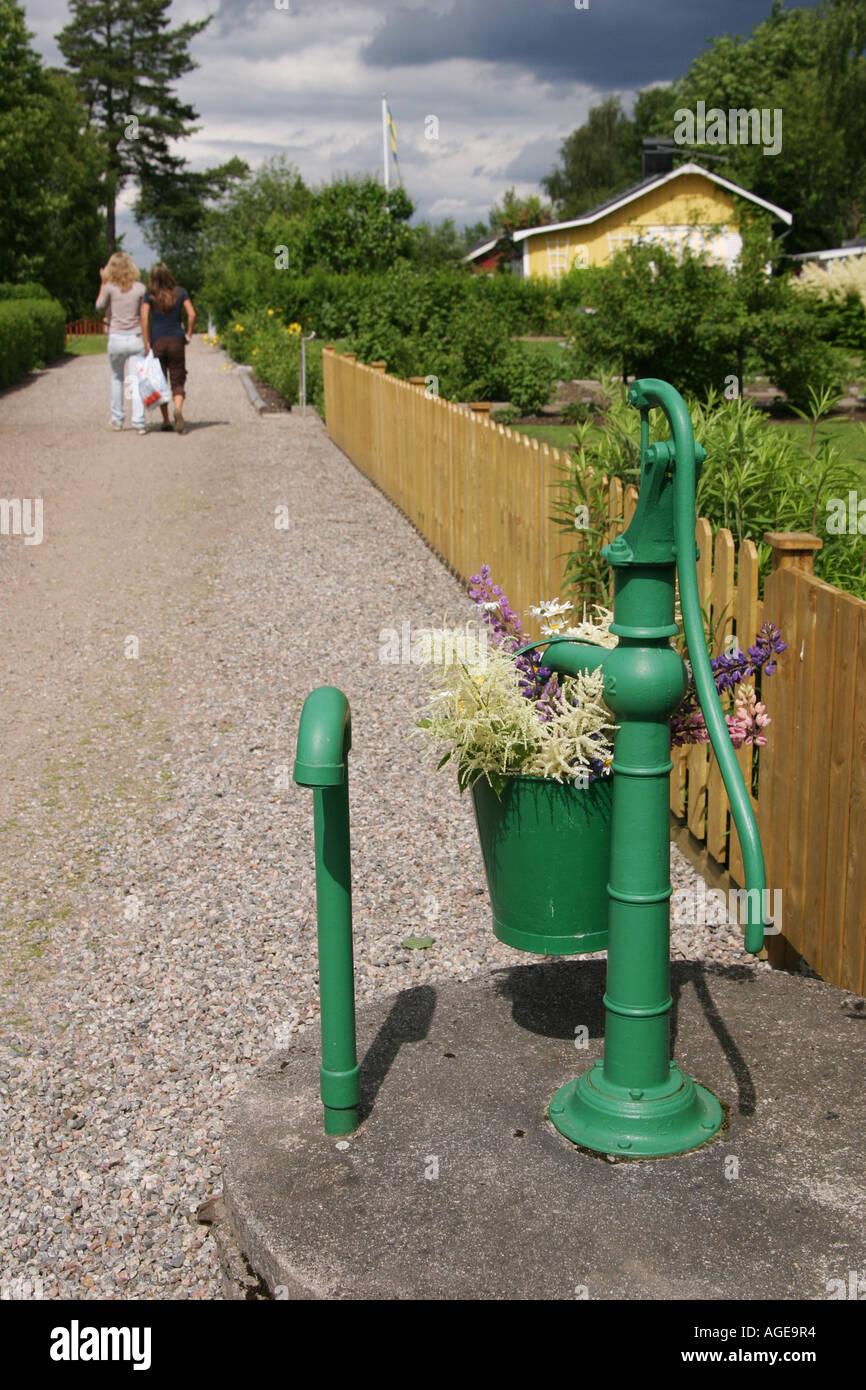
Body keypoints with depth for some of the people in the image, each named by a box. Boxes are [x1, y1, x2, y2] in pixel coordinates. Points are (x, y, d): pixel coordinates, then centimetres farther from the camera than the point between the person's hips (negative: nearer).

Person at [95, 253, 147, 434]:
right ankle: (139, 422, -10)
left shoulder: (109, 288, -5)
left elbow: (100, 306, 11)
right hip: (136, 338, 0)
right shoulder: (140, 288, -1)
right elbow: (143, 315, 4)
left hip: (116, 338, 0)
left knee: (116, 378, 19)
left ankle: (117, 420, 22)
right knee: (136, 380, 1)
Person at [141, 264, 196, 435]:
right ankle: (178, 408, -27)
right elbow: (192, 314, -5)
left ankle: (166, 421, 12)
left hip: (157, 342, 0)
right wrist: (188, 334, 5)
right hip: (176, 340, 0)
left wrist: (146, 343, -8)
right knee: (178, 380, 3)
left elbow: (144, 318, -10)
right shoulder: (180, 291, 2)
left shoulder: (149, 296, -1)